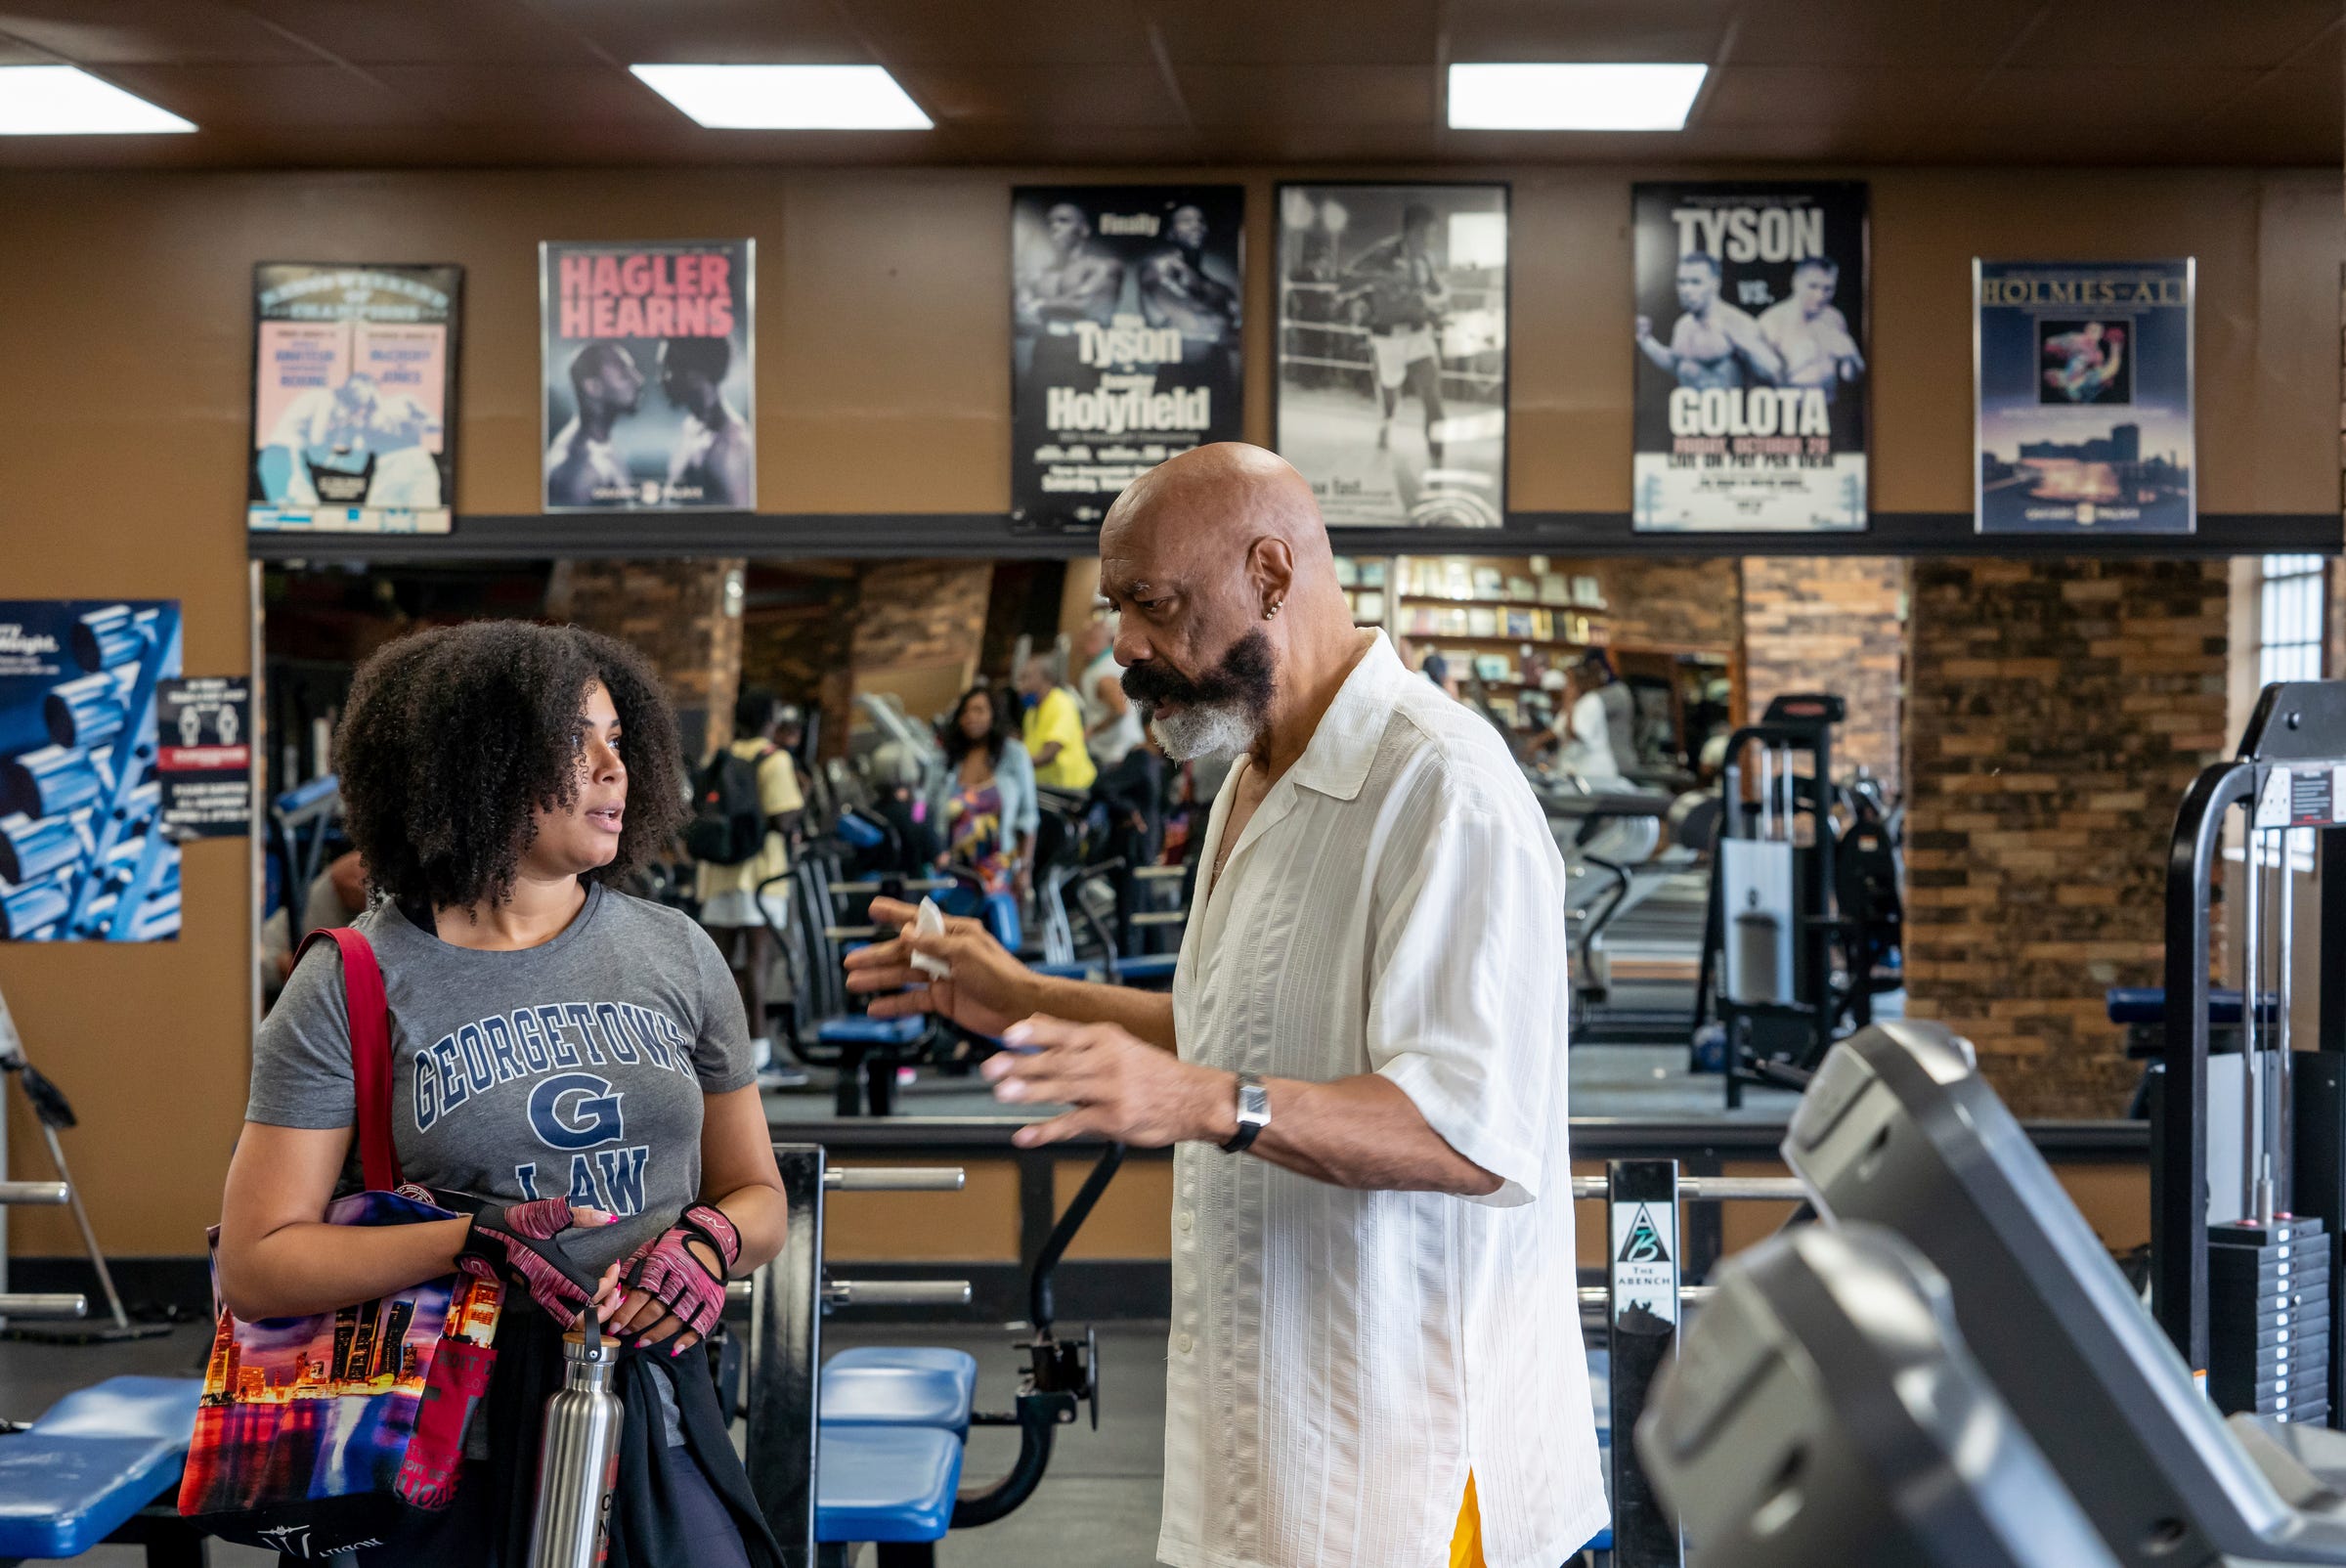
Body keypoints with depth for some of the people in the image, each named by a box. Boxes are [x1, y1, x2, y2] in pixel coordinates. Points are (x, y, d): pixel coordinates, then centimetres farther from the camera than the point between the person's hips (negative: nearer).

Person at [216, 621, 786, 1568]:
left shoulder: (676, 956, 7)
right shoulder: (355, 983, -4)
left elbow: (757, 1194, 15)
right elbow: (253, 1267, -6)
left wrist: (708, 1244, -9)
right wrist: (476, 1242, -17)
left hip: (655, 1433, 3)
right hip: (448, 1452, -2)